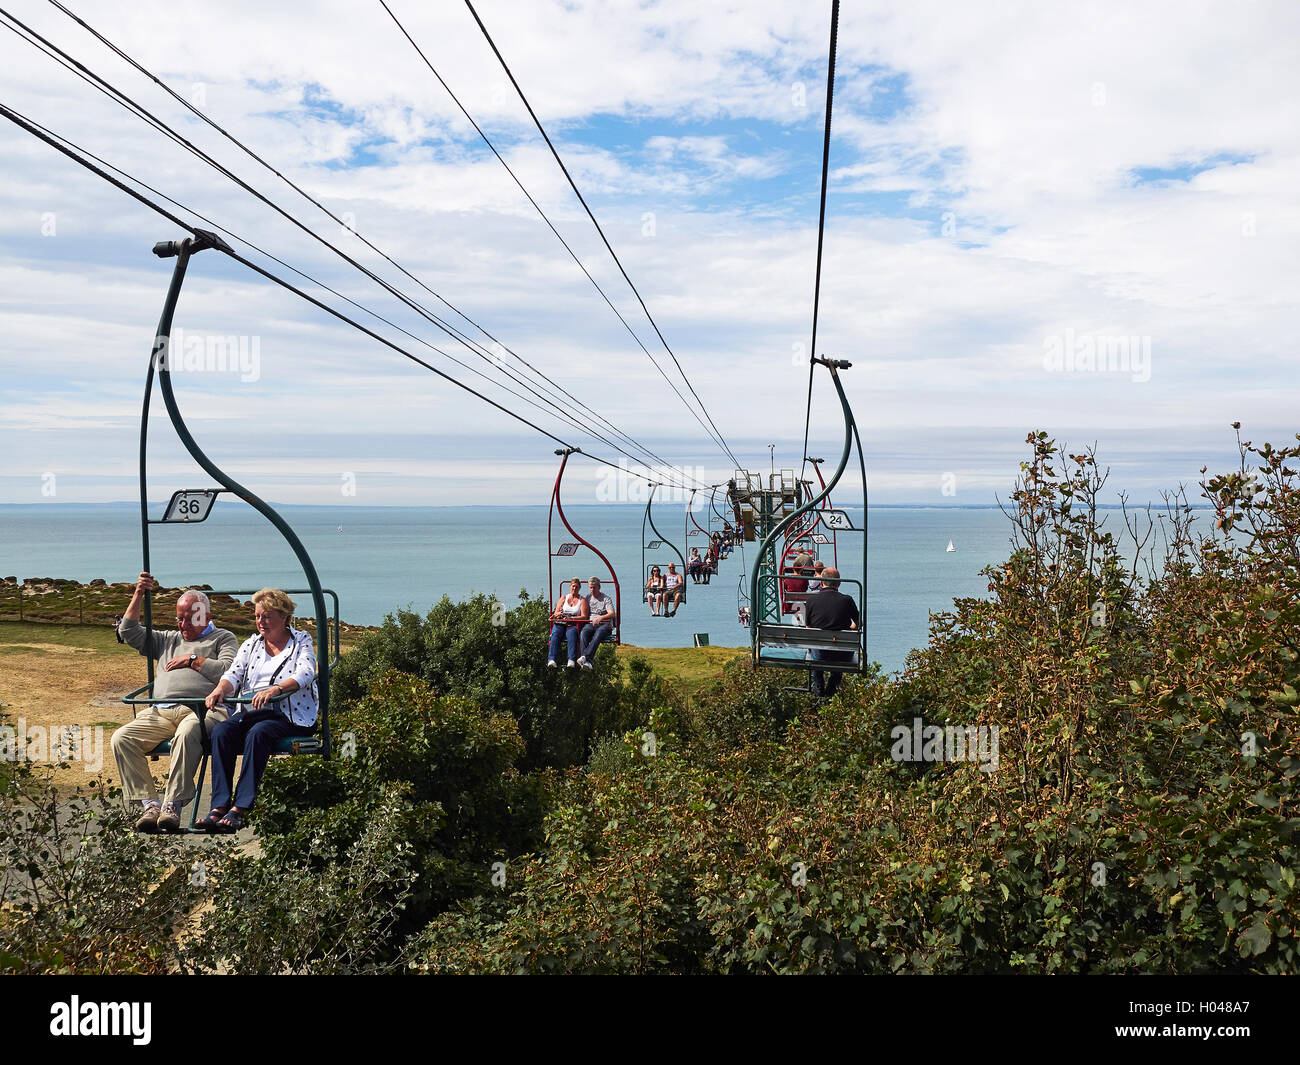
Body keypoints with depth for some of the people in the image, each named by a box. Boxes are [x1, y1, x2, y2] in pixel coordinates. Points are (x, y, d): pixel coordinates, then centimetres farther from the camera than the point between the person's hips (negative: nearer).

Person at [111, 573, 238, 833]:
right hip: (160, 712, 5)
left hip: (201, 711, -5)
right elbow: (129, 632, 29)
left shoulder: (223, 638, 19)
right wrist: (138, 595, 22)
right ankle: (149, 805, -26)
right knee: (121, 738, -22)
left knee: (186, 734, -41)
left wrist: (192, 660, 5)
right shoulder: (169, 639, 34)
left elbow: (229, 670, 1)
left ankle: (173, 805, -38)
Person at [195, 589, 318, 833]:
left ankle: (240, 808, -35)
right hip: (250, 712, 4)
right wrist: (220, 690, -19)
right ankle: (219, 806, -31)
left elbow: (305, 674, -12)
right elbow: (234, 674, 5)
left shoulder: (301, 641, 6)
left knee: (258, 732, -35)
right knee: (221, 731, -26)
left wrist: (275, 689, -30)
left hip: (290, 715, -4)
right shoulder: (251, 644, 20)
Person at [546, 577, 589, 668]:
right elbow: (556, 613, 14)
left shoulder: (582, 600, 13)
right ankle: (551, 660, -46)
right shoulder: (564, 597, 22)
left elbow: (584, 616, 0)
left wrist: (571, 618, -16)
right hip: (560, 623, 2)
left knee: (571, 633, -37)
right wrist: (558, 614, -12)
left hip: (574, 624, -2)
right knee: (555, 634, -31)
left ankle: (571, 661, -54)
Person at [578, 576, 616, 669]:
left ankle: (585, 657, -52)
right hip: (591, 623, 3)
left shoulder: (606, 599, 6)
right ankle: (586, 661, -45)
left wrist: (600, 618, -27)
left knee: (599, 633, -38)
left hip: (605, 624, -3)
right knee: (584, 632, -33)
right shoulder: (588, 597, 21)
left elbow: (612, 614, -10)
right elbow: (585, 613, 28)